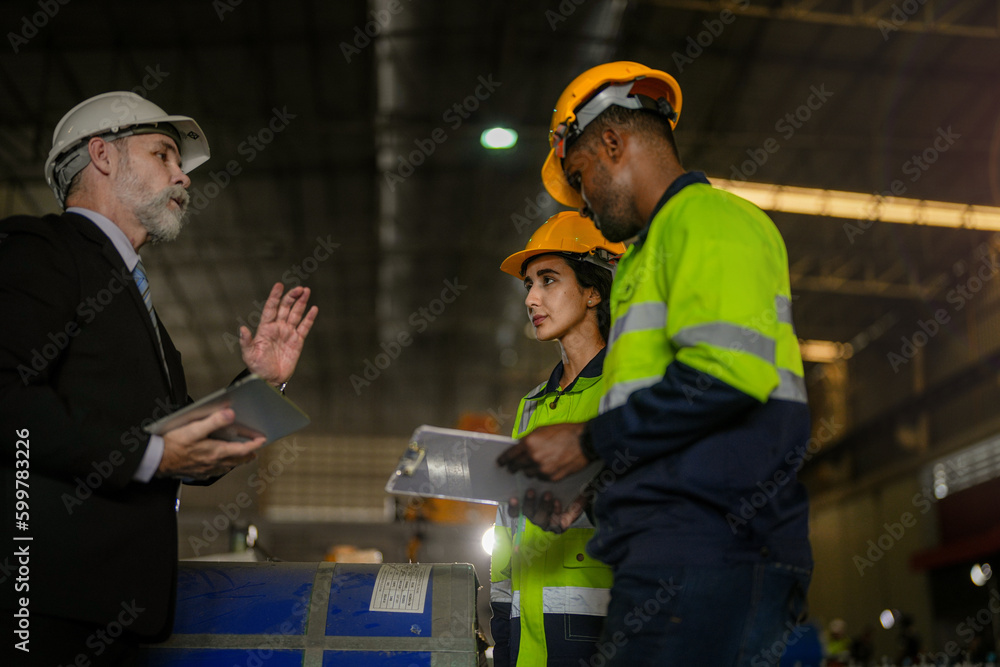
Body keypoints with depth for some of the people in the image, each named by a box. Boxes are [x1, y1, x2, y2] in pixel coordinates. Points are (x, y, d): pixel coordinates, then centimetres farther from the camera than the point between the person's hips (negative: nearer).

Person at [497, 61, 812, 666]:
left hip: (708, 548, -9)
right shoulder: (653, 253, 29)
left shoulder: (709, 218, -1)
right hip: (670, 551, 9)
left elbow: (726, 371, -18)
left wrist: (589, 441, -9)